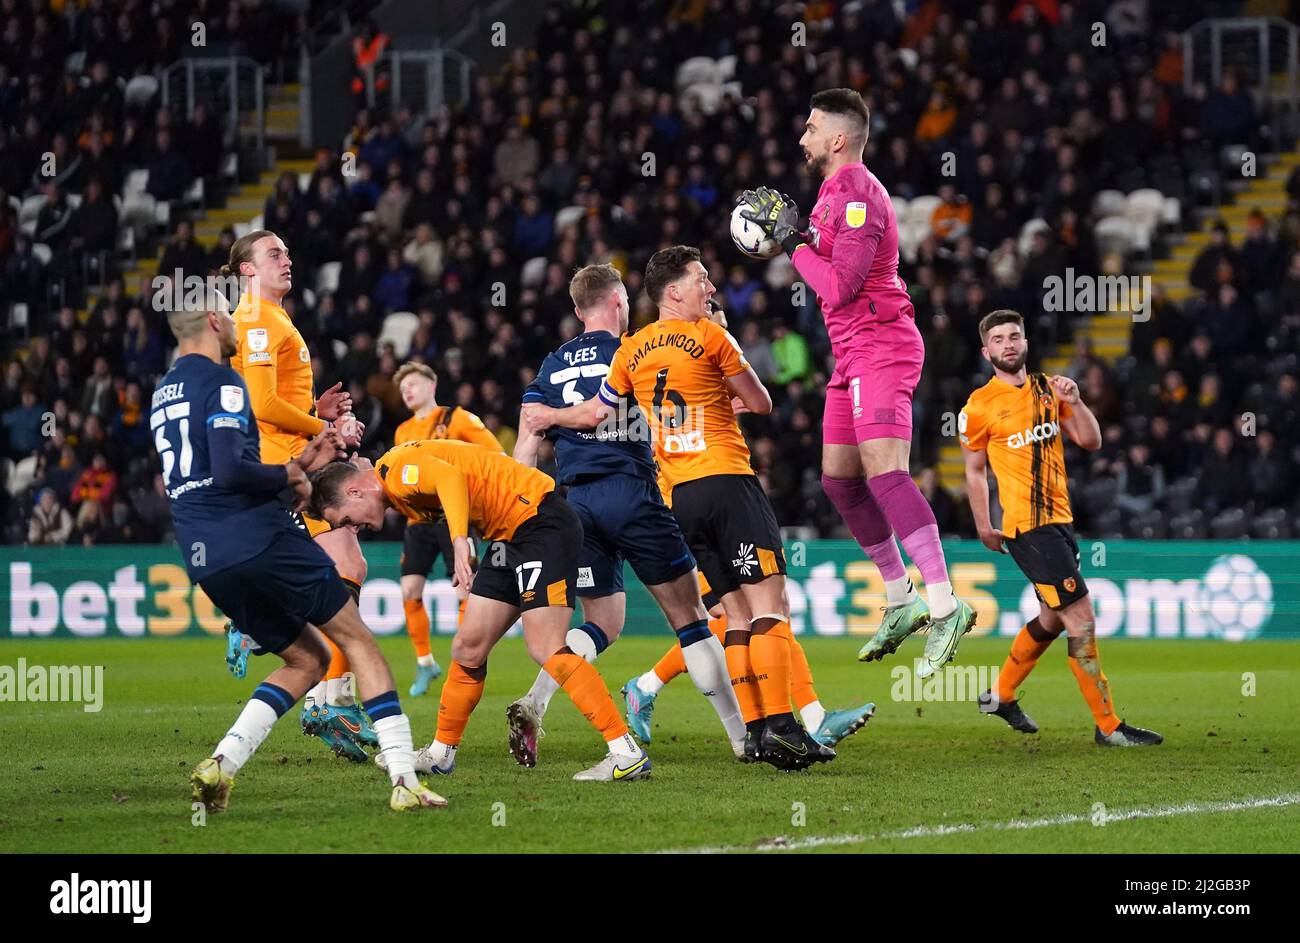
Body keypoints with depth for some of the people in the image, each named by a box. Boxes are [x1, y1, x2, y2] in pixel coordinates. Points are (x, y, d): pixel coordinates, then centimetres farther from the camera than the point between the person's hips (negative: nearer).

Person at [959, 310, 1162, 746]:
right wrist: (983, 525, 1)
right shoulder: (980, 405, -3)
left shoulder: (1049, 390, 11)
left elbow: (1091, 441, 7)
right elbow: (975, 468, 5)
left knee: (1052, 620, 18)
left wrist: (1074, 401, -8)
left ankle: (1001, 695, 38)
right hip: (1027, 526, -7)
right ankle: (1108, 726, -8)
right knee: (1081, 620, -12)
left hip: (1060, 522, 7)